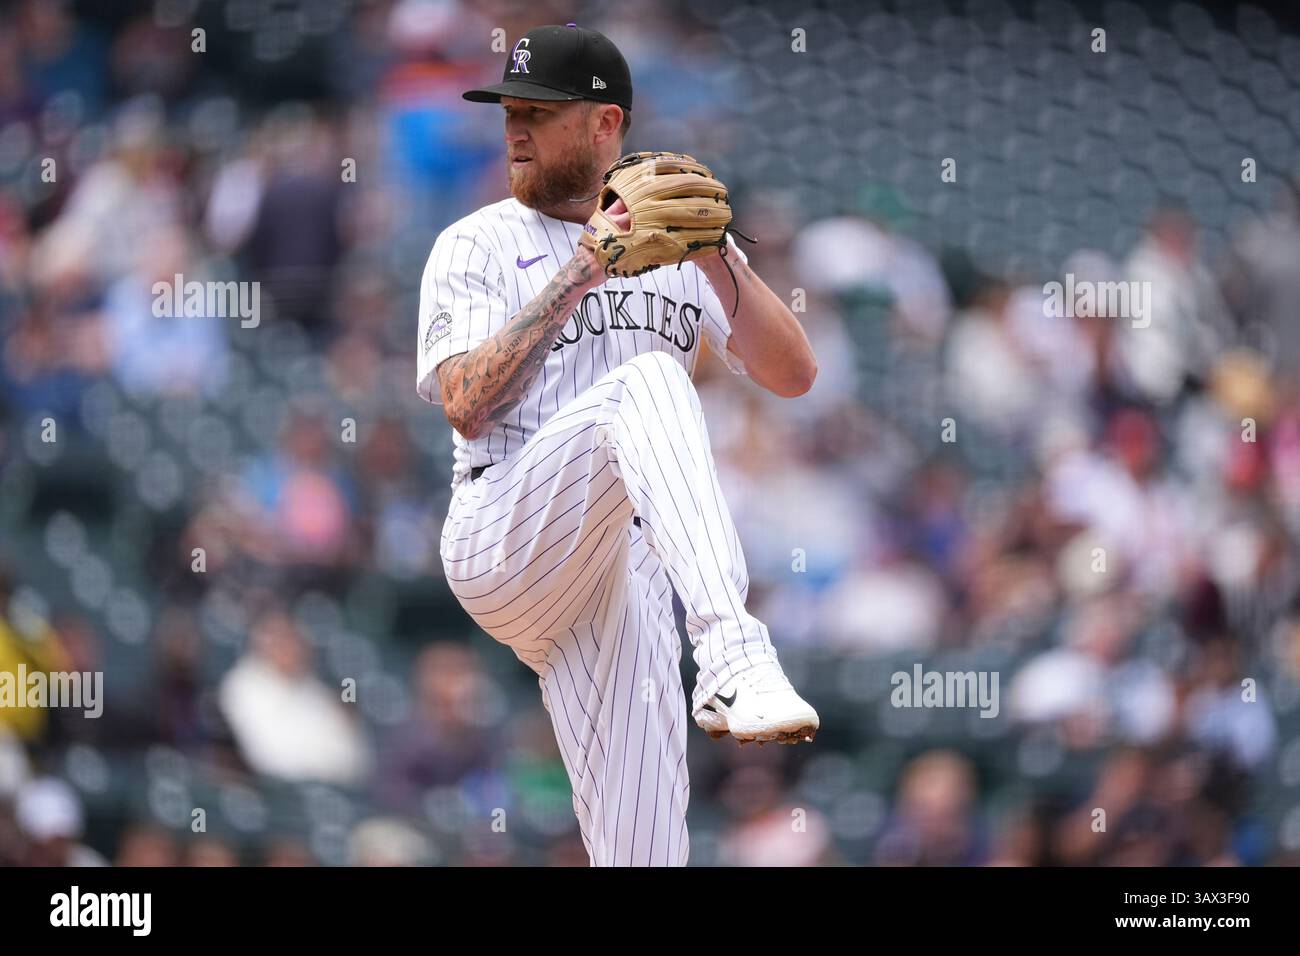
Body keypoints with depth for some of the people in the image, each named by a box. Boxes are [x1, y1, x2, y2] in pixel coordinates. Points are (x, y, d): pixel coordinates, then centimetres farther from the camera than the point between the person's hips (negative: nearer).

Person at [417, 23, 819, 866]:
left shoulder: (681, 250, 20)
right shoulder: (479, 245, 11)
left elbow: (793, 373, 6)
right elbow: (466, 404, -6)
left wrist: (716, 260, -9)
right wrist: (580, 275, -11)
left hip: (634, 570, 4)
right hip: (503, 539, -4)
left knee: (642, 849, -10)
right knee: (648, 382, -32)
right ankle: (735, 658, -50)